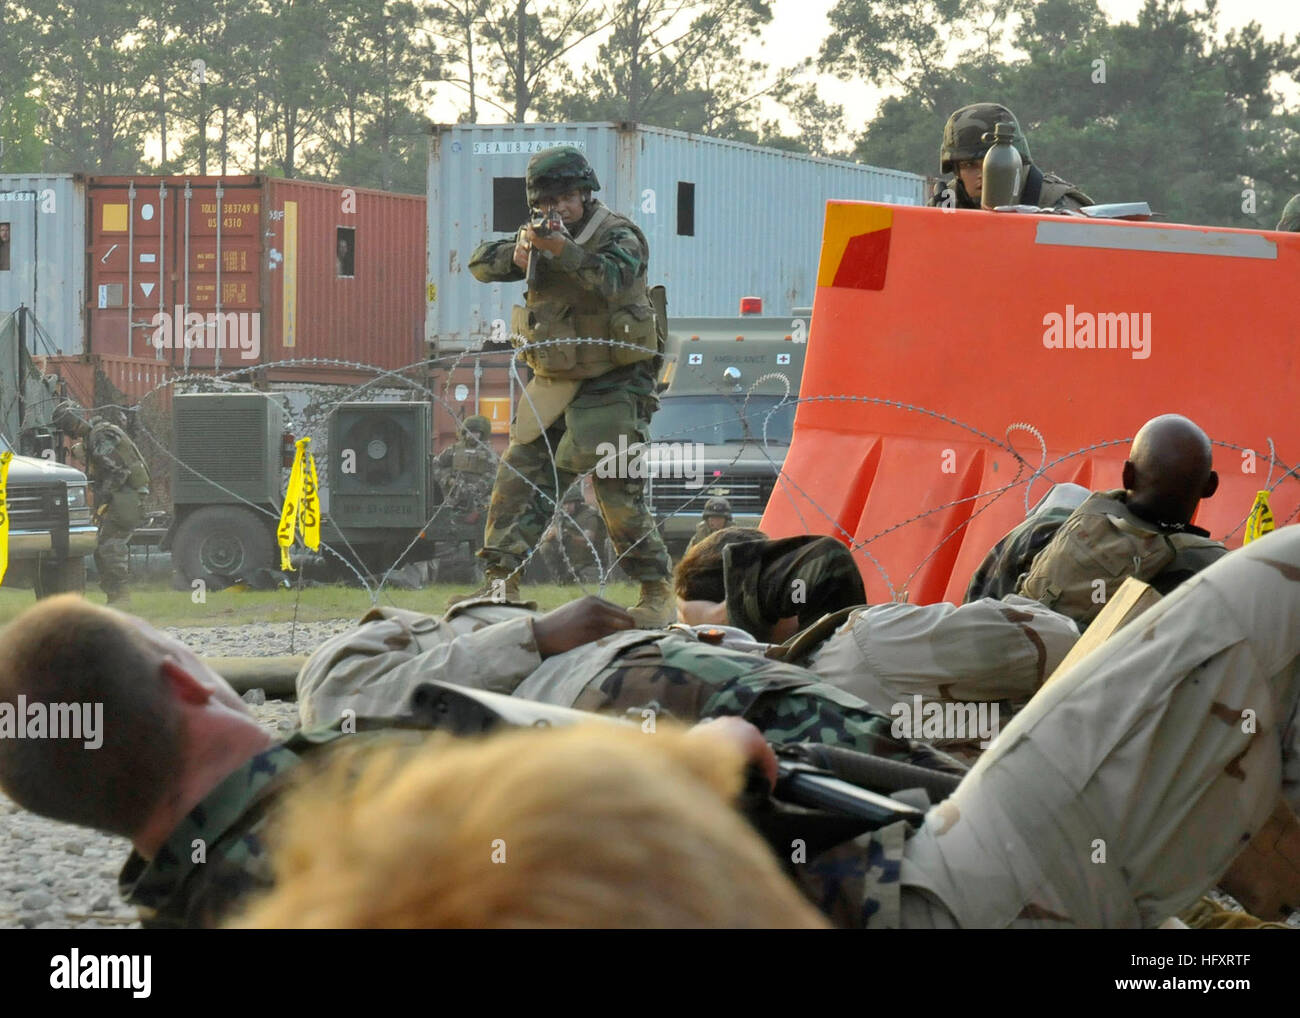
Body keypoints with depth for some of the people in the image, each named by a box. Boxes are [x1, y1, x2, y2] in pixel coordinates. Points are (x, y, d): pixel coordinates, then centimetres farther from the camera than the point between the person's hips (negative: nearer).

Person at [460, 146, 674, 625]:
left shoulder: (618, 234, -9)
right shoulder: (541, 234, 10)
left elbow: (611, 278, -29)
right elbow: (481, 265, 4)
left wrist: (563, 251, -44)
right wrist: (515, 255, -18)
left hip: (610, 387, -6)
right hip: (552, 385, 6)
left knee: (619, 493, -8)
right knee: (517, 480, 1)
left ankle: (656, 592, 1)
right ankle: (501, 582, 6)